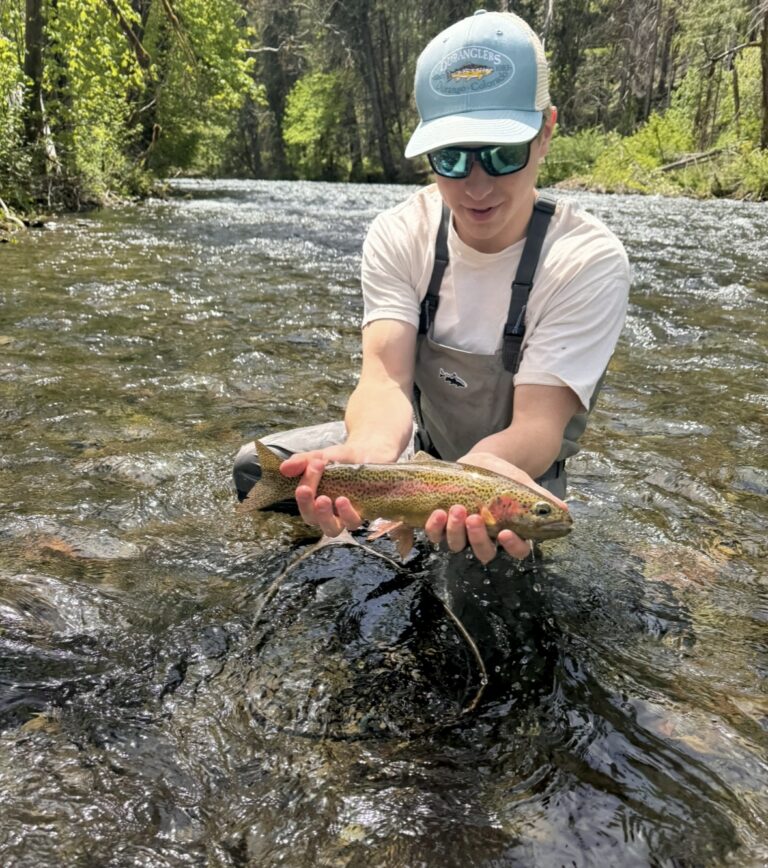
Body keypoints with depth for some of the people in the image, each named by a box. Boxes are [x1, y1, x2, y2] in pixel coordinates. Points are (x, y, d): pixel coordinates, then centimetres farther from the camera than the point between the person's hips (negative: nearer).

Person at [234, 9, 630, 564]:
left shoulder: (590, 261, -24)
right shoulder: (399, 236, -14)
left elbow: (539, 422, -30)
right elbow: (386, 378, -26)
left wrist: (482, 473, -55)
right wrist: (371, 450, -51)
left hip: (521, 466, -2)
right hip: (419, 444, 3)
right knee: (259, 465, -11)